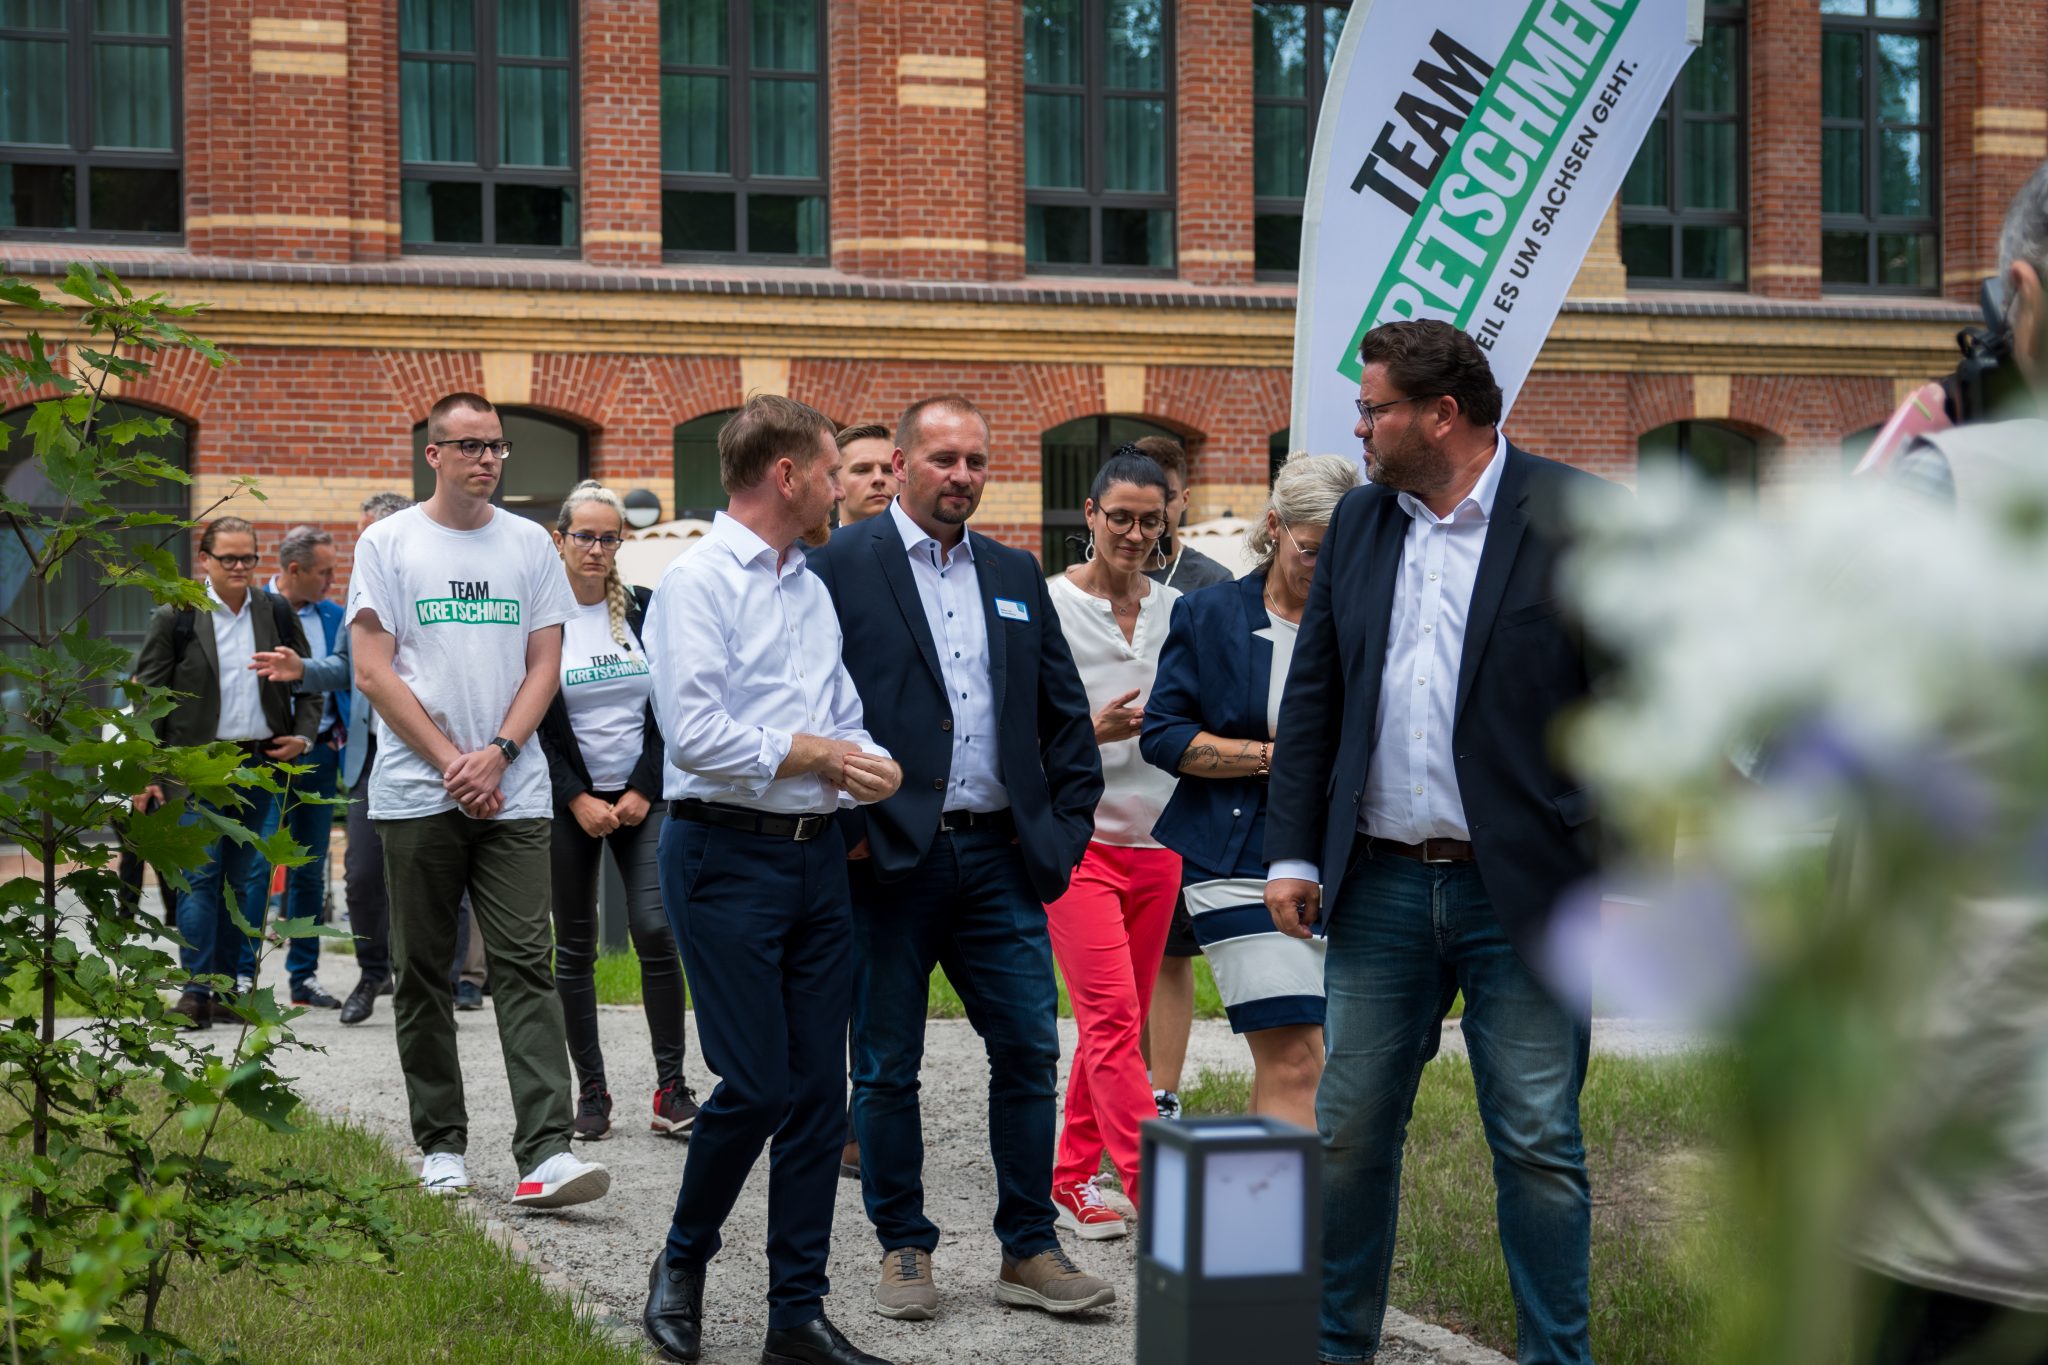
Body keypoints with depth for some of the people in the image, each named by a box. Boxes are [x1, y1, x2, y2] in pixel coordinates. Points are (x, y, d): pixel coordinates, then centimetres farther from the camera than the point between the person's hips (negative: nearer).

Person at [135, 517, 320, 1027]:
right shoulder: (174, 618, 0)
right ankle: (196, 989, -3)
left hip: (261, 762, 3)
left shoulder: (278, 614, 9)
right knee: (200, 875, -6)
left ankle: (232, 989, 9)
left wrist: (304, 735, 0)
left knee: (243, 878, 5)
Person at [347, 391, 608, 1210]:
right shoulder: (388, 542, 3)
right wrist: (451, 762, -9)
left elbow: (545, 665, 7)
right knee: (424, 974, 5)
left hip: (513, 793, 1)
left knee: (525, 966, -8)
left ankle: (546, 1153, -15)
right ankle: (441, 1145, 16)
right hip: (416, 794, -1)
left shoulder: (529, 545, 10)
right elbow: (372, 672, -3)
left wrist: (497, 754, -9)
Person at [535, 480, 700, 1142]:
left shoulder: (644, 610, 6)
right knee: (575, 948, 3)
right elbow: (533, 726, -2)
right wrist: (579, 801, -9)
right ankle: (591, 1091, 12)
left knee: (657, 930, -12)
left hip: (642, 797, 1)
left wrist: (642, 791, -5)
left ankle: (671, 1091, -7)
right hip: (569, 805, -1)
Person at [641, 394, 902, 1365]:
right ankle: (682, 1263, 17)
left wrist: (864, 766, -4)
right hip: (727, 855, -7)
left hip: (816, 853, 7)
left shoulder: (813, 590, 17)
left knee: (819, 1087, 5)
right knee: (756, 1085, -8)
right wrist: (815, 755, -9)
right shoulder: (696, 583, -8)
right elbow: (696, 735, -18)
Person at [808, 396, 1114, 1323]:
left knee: (1030, 1051, 3)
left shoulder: (1015, 575, 15)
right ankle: (904, 1249, 17)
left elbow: (1065, 712, 18)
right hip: (888, 857, -4)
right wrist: (844, 826, -11)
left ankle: (1030, 1249, 14)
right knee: (887, 1066, 5)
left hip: (999, 855, 4)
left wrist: (1065, 824, 8)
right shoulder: (840, 565, -2)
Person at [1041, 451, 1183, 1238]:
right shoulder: (1049, 606, -4)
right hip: (1076, 838, -5)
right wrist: (1092, 730, -19)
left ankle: (1071, 1182, 20)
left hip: (1155, 841, 5)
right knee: (1112, 1019, -12)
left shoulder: (1175, 612, 9)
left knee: (1118, 1025, 9)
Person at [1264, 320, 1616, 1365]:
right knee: (1349, 1135, 10)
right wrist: (1292, 852, 8)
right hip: (1380, 887, 5)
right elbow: (1311, 698, 14)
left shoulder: (1579, 515, -5)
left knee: (1539, 1148, 2)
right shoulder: (1358, 522, 11)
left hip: (1521, 891, -4)